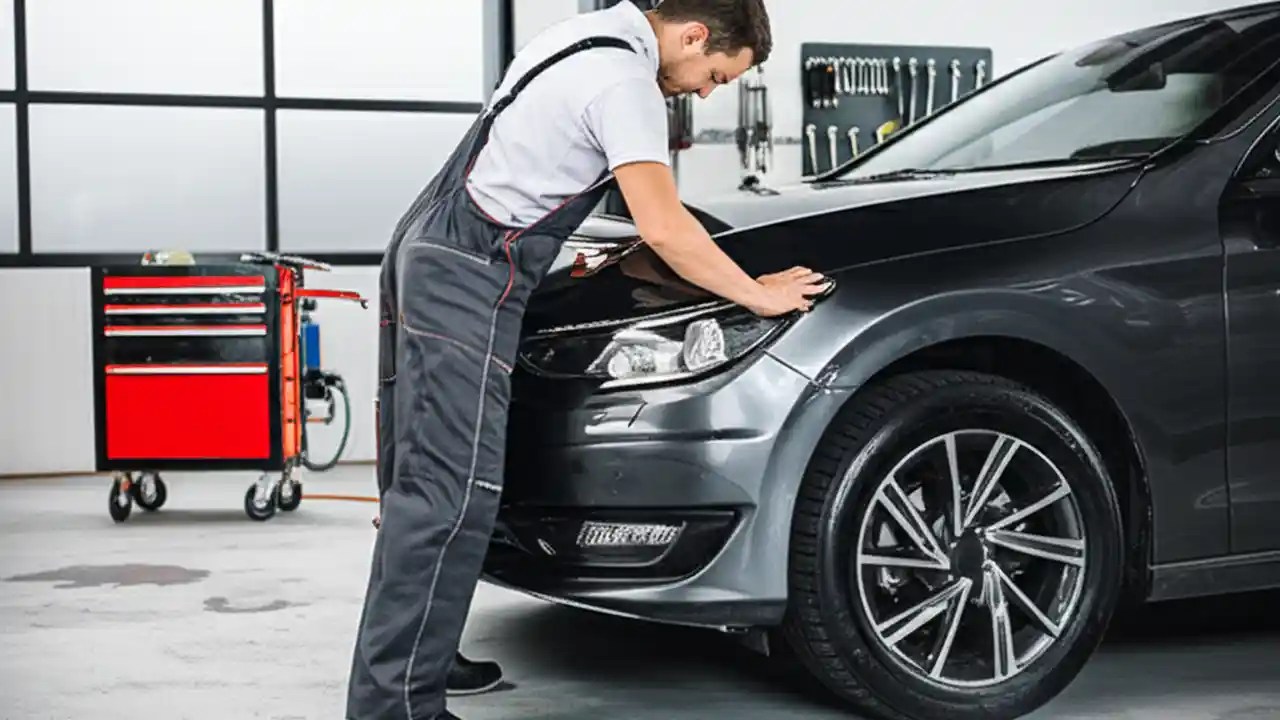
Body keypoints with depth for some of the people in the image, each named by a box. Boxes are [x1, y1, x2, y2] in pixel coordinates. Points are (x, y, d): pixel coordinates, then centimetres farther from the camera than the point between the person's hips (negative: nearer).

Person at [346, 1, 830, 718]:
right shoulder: (624, 81, -14)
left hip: (425, 249, 11)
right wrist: (761, 295, -7)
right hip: (469, 279, -11)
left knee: (423, 481, 14)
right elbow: (663, 228, -18)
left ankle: (413, 656, 24)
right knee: (453, 495, -13)